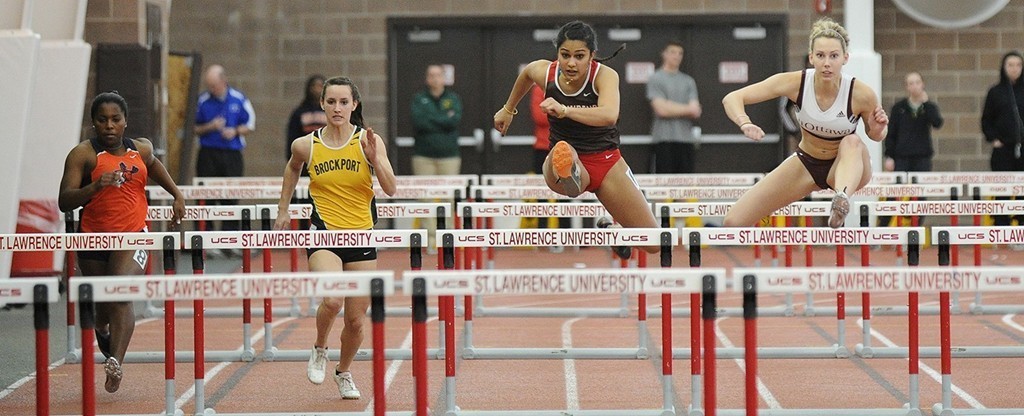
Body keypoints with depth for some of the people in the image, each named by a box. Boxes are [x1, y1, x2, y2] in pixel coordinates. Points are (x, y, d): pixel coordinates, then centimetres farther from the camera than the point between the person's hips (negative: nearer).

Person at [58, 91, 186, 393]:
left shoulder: (141, 149, 5)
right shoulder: (83, 154, -7)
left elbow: (154, 165, 31)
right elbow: (64, 202, -16)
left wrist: (177, 194, 24)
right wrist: (95, 186, -31)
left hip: (133, 236, 0)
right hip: (93, 238, 0)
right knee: (103, 299, 17)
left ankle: (115, 362, -33)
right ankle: (102, 329, 54)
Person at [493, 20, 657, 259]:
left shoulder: (605, 75, -21)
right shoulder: (543, 72, -12)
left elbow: (609, 115, -43)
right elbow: (526, 74, 16)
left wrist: (564, 110, -57)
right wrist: (508, 109, 29)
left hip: (606, 161, 0)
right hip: (565, 158, 0)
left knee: (652, 244, 1)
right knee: (562, 151, -41)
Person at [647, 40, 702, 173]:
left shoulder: (688, 81, 16)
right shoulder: (655, 79, 2)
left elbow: (696, 113, 7)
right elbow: (661, 110, -9)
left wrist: (672, 109, -8)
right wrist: (687, 109, -2)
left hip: (687, 138, 4)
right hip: (664, 138, -4)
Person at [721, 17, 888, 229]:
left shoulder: (862, 94, -25)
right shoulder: (796, 82, -23)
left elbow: (876, 136, -3)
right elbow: (732, 99, -22)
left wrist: (877, 129, -28)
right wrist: (746, 124, -43)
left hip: (849, 168, -2)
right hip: (806, 164, 2)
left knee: (852, 142, -38)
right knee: (734, 221, -9)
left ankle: (842, 200, -62)